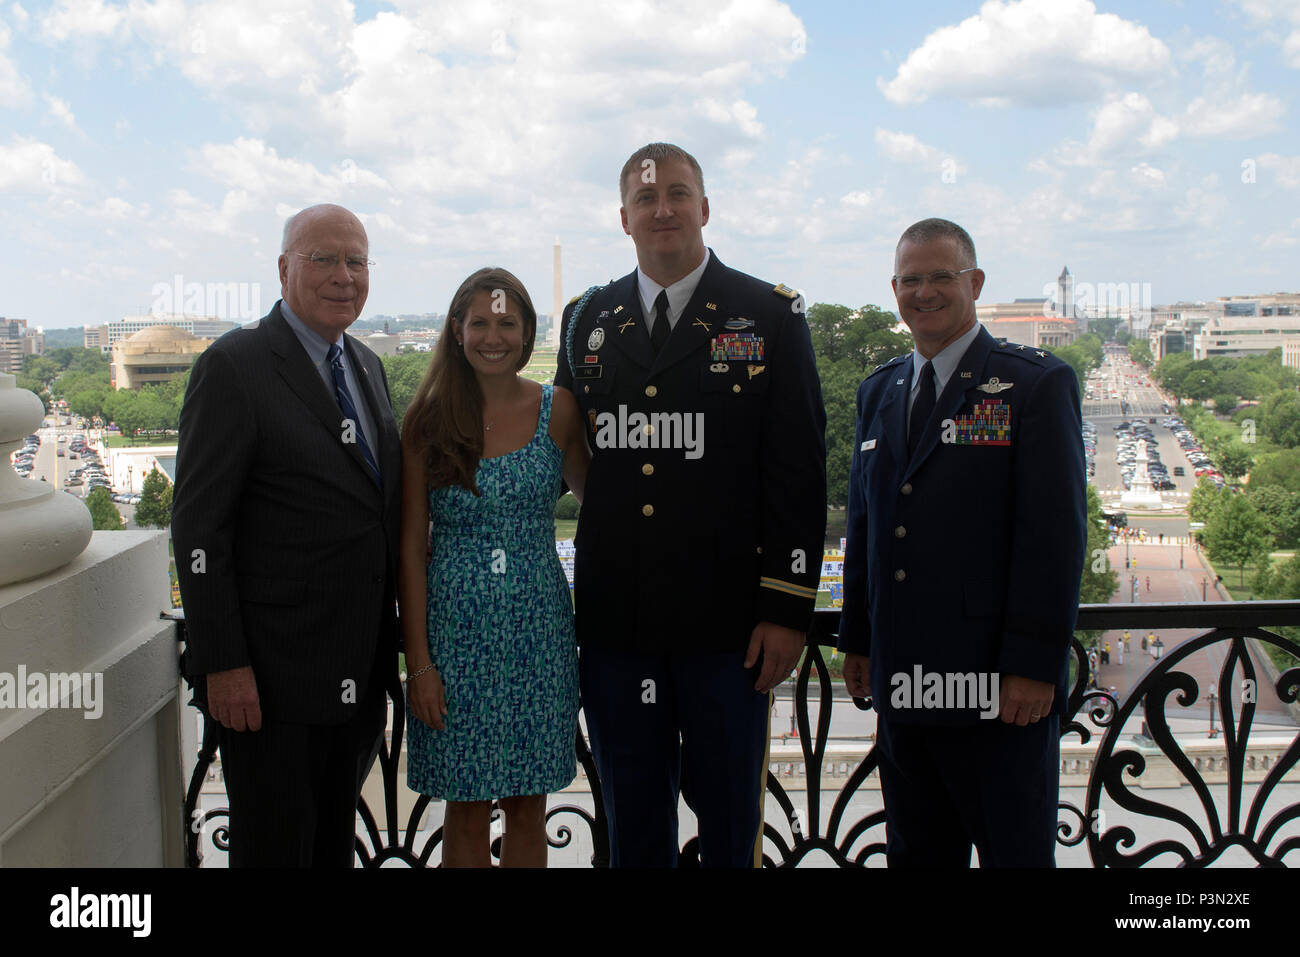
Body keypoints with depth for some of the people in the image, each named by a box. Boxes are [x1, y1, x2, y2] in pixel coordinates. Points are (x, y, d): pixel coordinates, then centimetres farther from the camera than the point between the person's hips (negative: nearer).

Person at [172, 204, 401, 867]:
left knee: (337, 842, 18)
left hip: (360, 672, 7)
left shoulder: (366, 366, 12)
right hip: (272, 676, -7)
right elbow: (197, 527, -14)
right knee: (274, 845, 6)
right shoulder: (234, 366, -11)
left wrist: (397, 641, 15)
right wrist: (222, 664, -18)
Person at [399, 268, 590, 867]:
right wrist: (418, 660, -6)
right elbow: (410, 546, -2)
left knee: (528, 808, 10)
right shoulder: (429, 420, -1)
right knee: (467, 813, 7)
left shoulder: (556, 409, 2)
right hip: (457, 627, -1)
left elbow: (594, 493, 17)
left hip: (537, 627, 1)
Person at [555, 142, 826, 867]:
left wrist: (787, 609, -9)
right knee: (633, 825, 15)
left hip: (727, 622, -3)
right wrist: (583, 598, 8)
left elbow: (799, 473, -4)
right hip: (614, 623, 3)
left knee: (730, 820, 9)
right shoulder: (587, 320, 11)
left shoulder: (771, 317, 0)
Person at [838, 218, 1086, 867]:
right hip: (901, 683, 6)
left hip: (1000, 689, -5)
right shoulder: (879, 392, 14)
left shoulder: (1037, 383, -5)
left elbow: (1056, 534, -11)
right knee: (915, 852, 15)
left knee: (1015, 851, 6)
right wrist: (857, 638, 14)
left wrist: (1035, 665, -16)